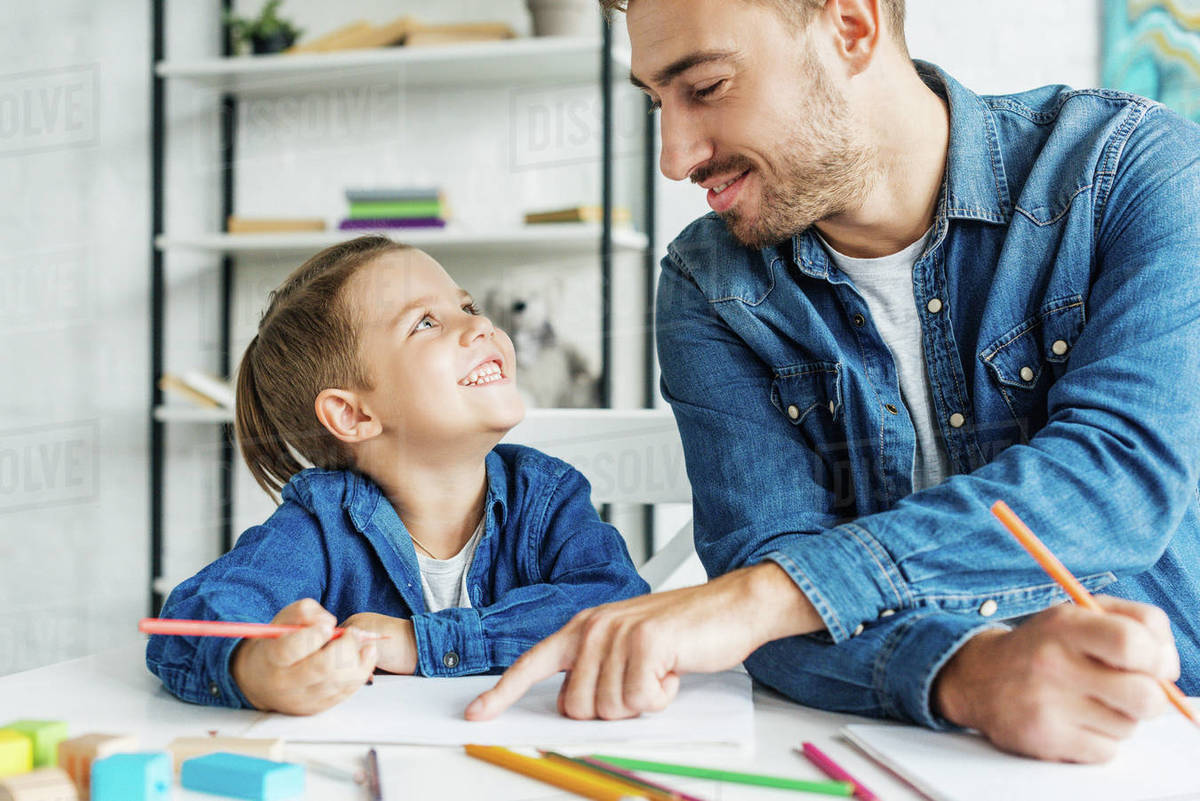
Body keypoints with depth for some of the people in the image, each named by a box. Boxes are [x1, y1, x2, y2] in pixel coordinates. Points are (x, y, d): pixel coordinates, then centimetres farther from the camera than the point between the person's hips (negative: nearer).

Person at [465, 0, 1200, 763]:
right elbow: (764, 548, -10)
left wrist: (761, 594, -28)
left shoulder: (1135, 163, -6)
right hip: (892, 753, 1)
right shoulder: (710, 287, -1)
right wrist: (969, 676, -30)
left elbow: (1125, 473, -20)